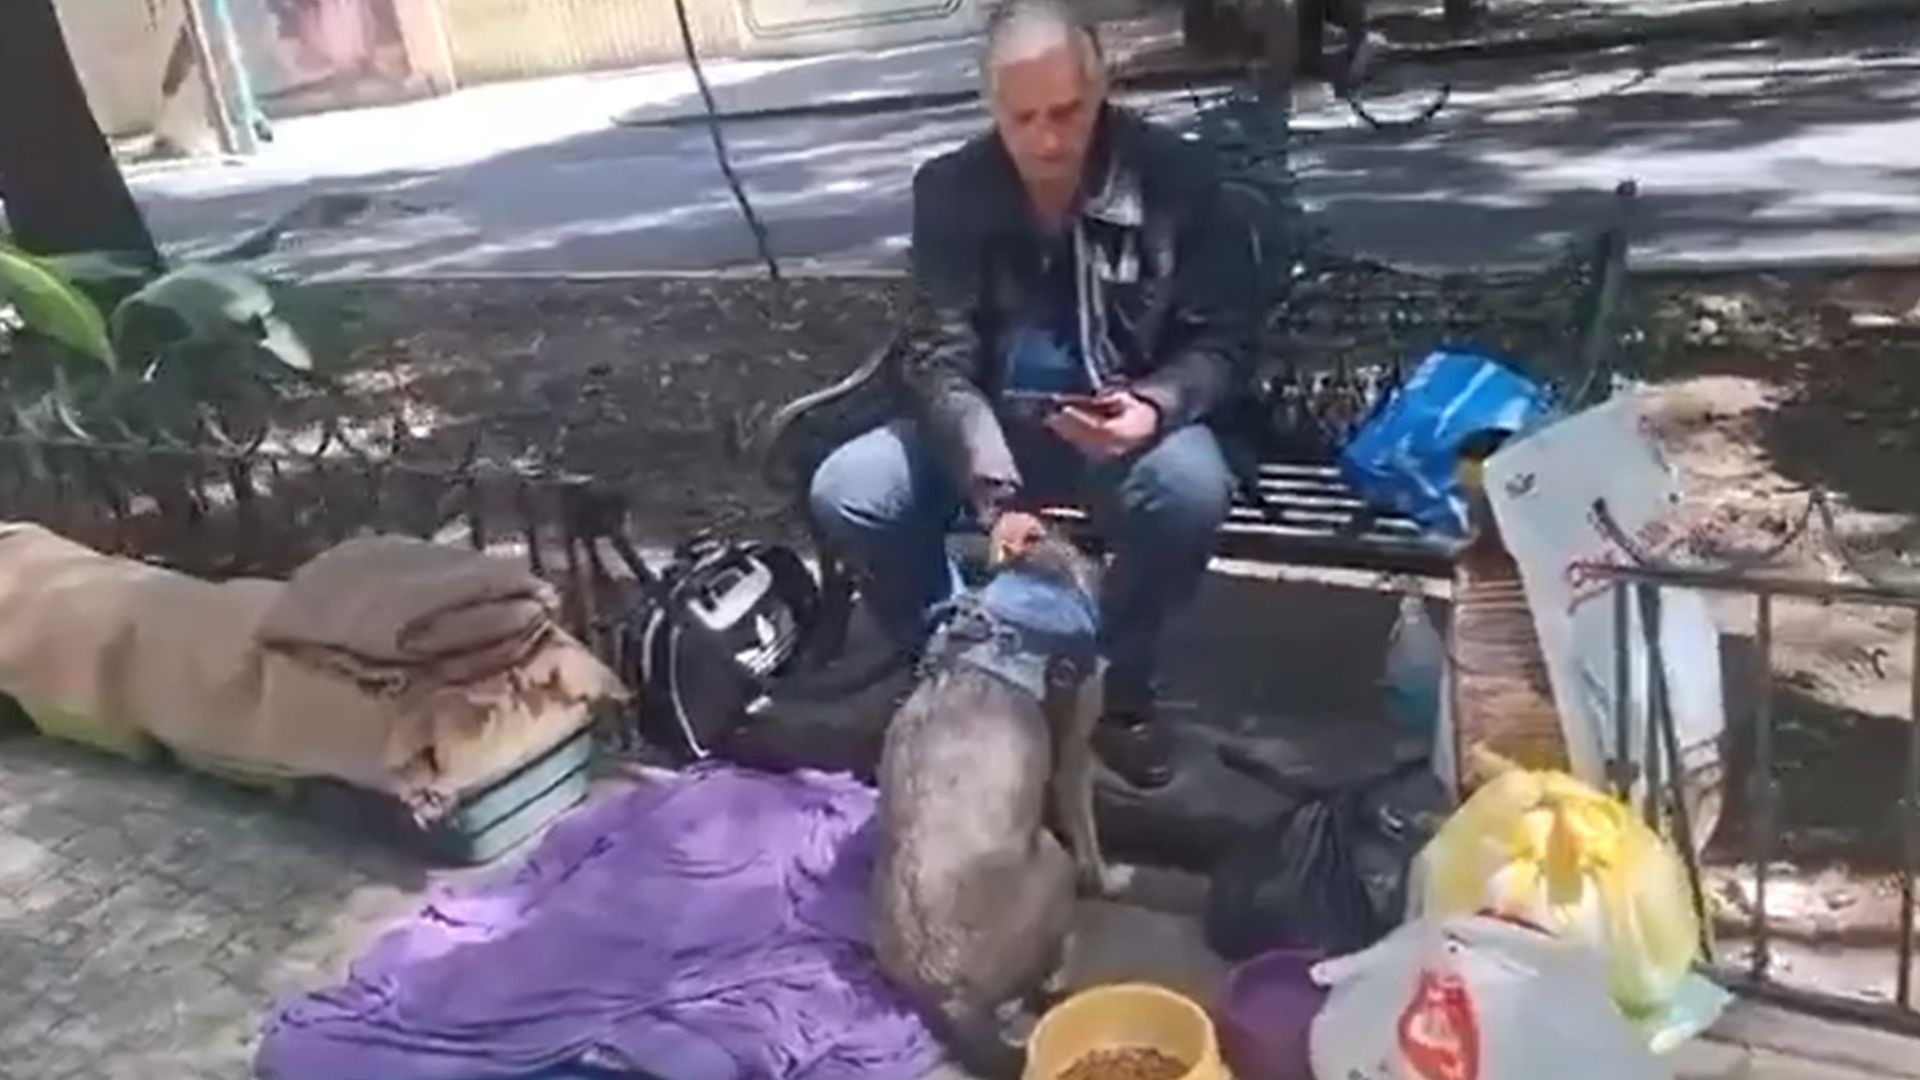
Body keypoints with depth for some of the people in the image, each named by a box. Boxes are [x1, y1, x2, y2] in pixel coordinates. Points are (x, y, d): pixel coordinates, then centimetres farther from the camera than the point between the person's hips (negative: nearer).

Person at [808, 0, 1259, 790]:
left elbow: (1219, 342, -7)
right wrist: (996, 494, -31)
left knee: (1191, 487, -35)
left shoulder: (1175, 177, -11)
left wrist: (1156, 406, -31)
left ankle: (1121, 685, -7)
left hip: (1124, 425, -1)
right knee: (844, 493, -21)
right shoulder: (949, 190, -8)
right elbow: (941, 359, -15)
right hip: (991, 429, 2)